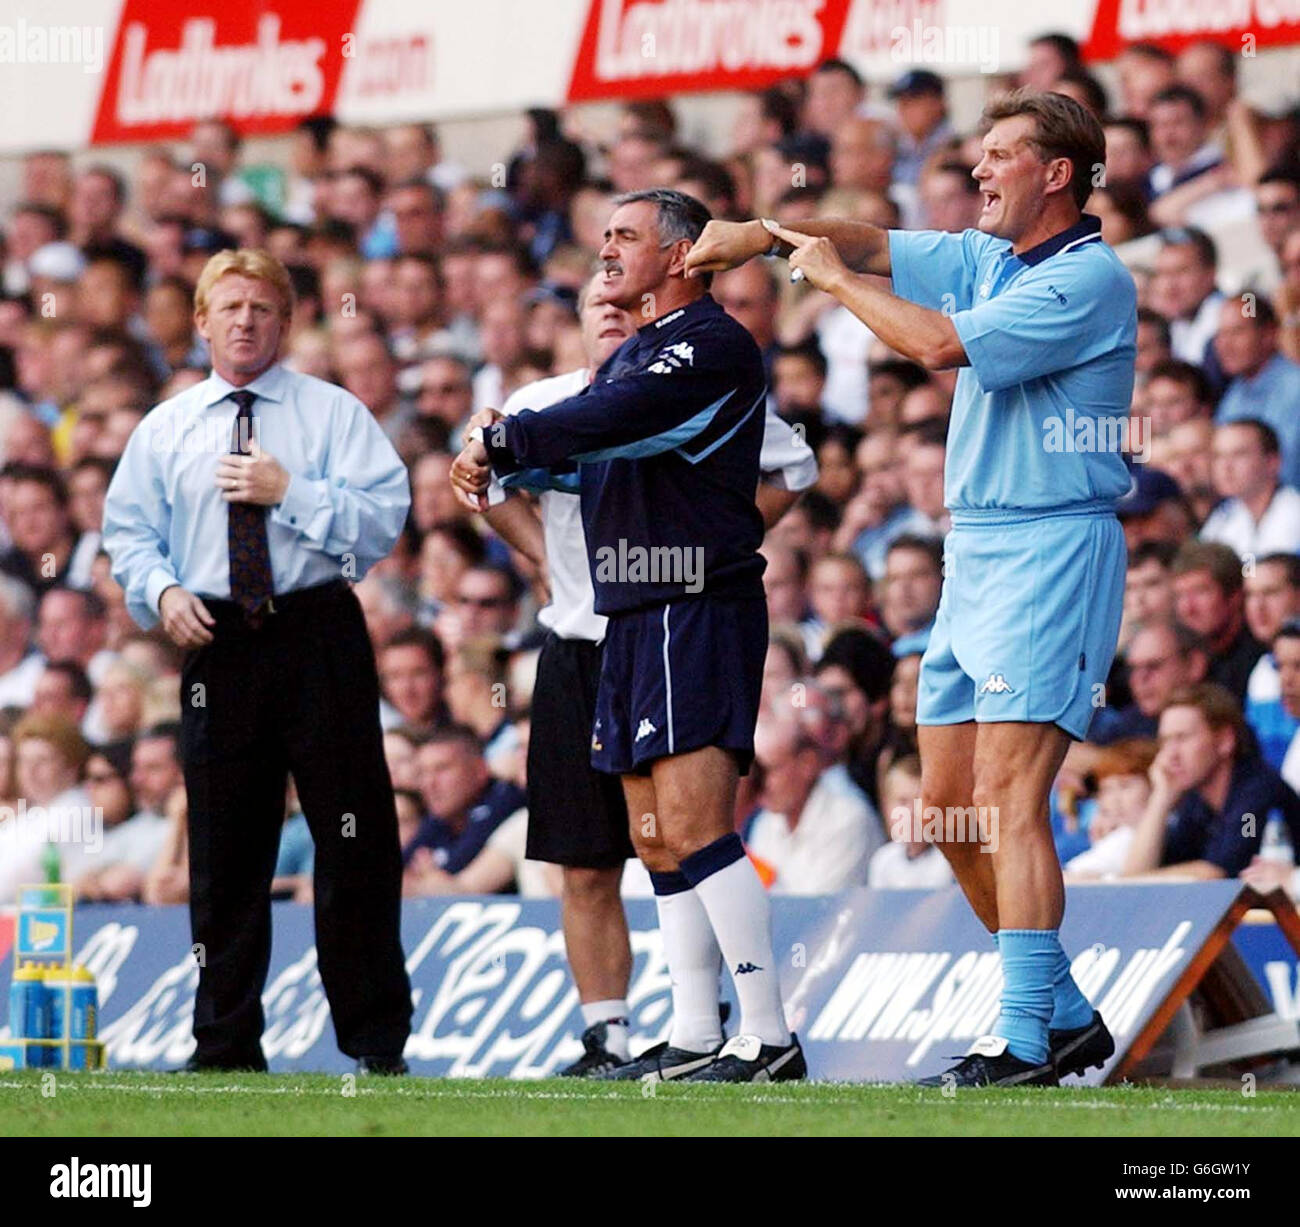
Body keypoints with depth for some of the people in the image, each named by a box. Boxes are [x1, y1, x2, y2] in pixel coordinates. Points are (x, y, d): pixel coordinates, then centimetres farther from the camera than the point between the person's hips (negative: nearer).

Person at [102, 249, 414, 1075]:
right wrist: (161, 589, -6)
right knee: (224, 851, 4)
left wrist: (291, 493, -14)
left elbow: (386, 517, -5)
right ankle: (225, 1044, 11)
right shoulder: (164, 431, 13)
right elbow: (130, 531, 14)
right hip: (217, 643, 2)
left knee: (355, 841, -2)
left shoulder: (334, 414, 5)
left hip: (321, 640, -2)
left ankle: (377, 1040, 4)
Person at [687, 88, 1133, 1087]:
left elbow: (943, 342, -20)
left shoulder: (1091, 277, -13)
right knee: (949, 799, 9)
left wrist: (833, 279, -7)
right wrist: (768, 234, 9)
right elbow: (879, 246, 24)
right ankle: (1066, 1015, 18)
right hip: (974, 554, 9)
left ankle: (1026, 1043, -22)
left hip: (1051, 553, -9)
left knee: (1006, 795, -18)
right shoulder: (987, 257, 15)